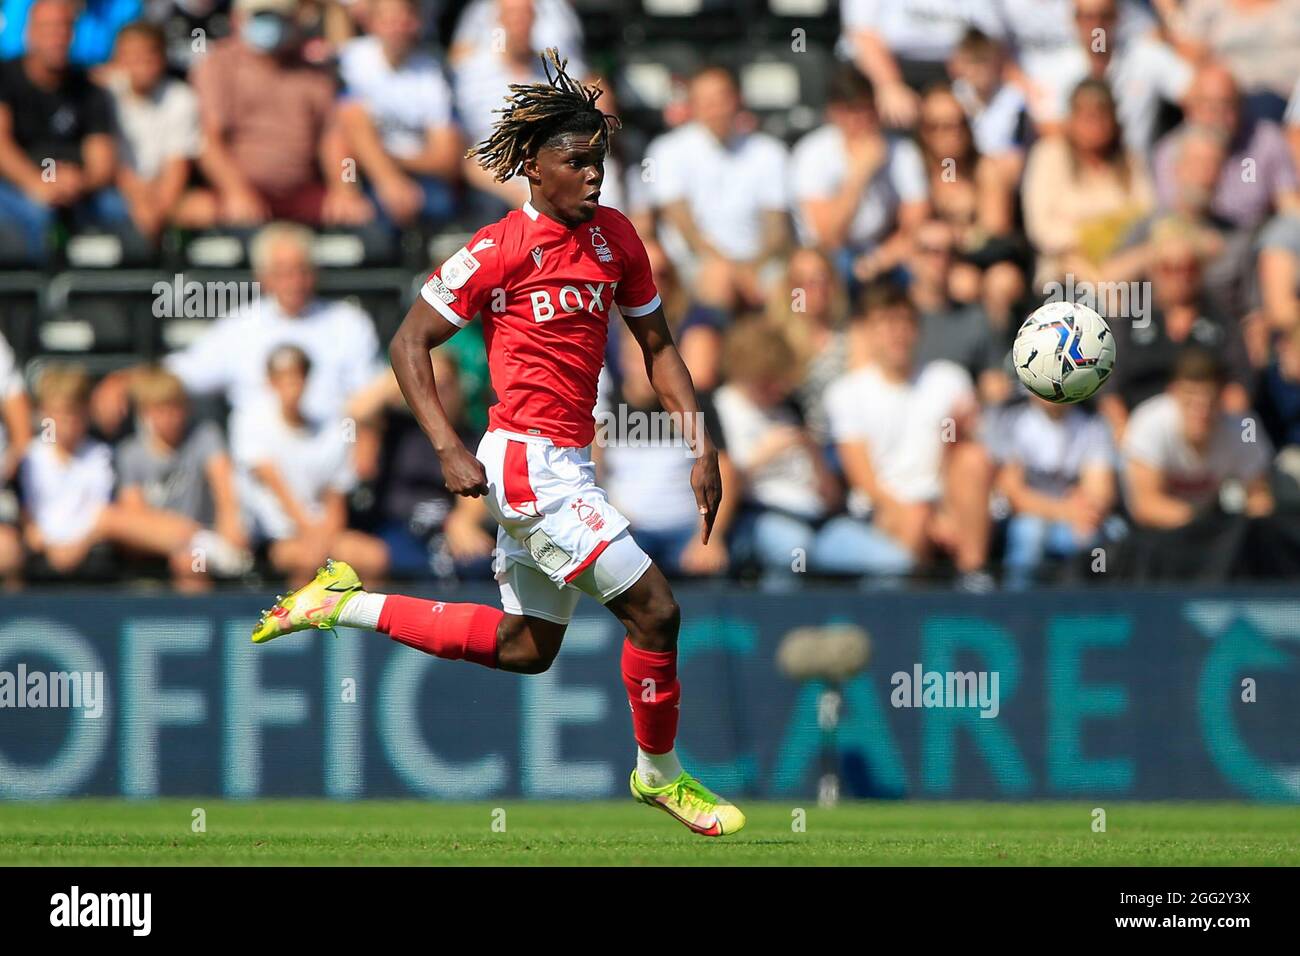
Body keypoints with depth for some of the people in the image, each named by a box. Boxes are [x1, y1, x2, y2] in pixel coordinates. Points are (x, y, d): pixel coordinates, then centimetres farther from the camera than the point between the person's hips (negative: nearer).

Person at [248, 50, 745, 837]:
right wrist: (450, 451, -16)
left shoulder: (615, 237, 7)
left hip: (564, 467, 9)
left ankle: (346, 605, 26)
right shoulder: (500, 251, -12)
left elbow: (657, 344, 17)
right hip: (528, 459, -9)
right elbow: (410, 342, -7)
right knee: (654, 610, -11)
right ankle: (660, 775, 9)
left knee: (525, 649, 19)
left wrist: (701, 444, 7)